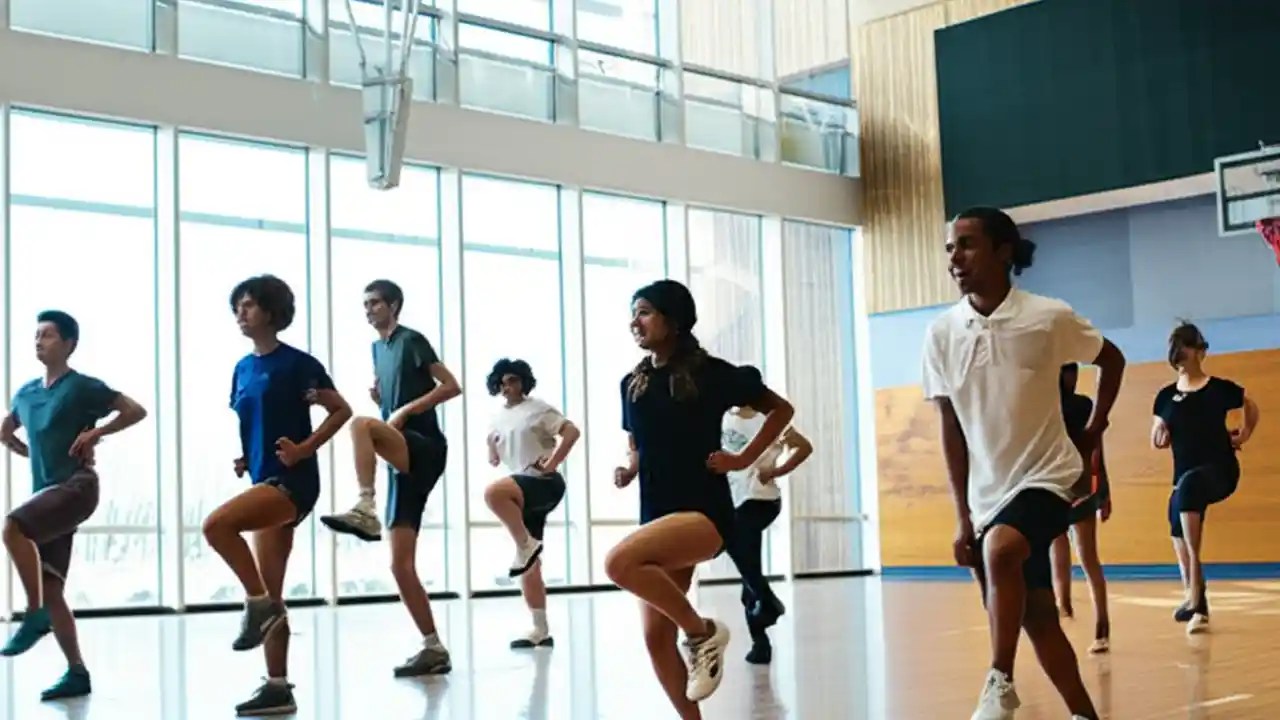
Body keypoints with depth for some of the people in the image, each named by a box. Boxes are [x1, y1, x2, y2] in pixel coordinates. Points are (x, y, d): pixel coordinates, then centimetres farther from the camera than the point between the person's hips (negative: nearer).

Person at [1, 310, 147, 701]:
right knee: (50, 589, 3)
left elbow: (136, 411, -5)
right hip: (47, 493, 7)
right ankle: (77, 673, 10)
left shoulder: (83, 387, -4)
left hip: (77, 487, -7)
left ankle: (34, 616, -19)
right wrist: (36, 454, 19)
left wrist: (95, 433, -11)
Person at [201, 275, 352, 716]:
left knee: (217, 525, -29)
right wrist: (240, 457, 5)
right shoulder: (242, 368, 14)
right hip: (265, 483, 8)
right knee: (271, 596, 6)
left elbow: (341, 411, -6)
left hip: (291, 481, -8)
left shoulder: (297, 362, -7)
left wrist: (305, 448, -17)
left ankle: (258, 604, -12)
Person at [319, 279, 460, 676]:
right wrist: (378, 393, 12)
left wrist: (406, 409, -16)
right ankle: (434, 649, 6)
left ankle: (365, 510, -37)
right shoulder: (378, 347, 21)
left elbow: (452, 386, -9)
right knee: (401, 564, 2)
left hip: (426, 449, -8)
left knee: (361, 425, -35)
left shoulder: (411, 340, -2)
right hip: (404, 460, 8)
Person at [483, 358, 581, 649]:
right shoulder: (497, 418, 15)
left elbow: (572, 431, -13)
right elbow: (494, 460, 24)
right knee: (529, 568, 5)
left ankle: (526, 546, -20)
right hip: (522, 493, 7)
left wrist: (551, 463, -17)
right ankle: (541, 631, 11)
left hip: (545, 483, -7)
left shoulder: (538, 409, -3)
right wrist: (492, 453, 2)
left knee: (494, 492, -36)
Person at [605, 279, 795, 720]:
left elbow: (781, 409, 3)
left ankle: (703, 632, -11)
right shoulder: (632, 383, 9)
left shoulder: (711, 373, -6)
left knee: (619, 562, -31)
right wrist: (628, 470, 2)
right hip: (656, 517, 7)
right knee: (656, 639, 3)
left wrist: (743, 459, -7)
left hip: (705, 511, -7)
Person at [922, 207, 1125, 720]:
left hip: (1046, 477, -4)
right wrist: (962, 514, -1)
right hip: (986, 494, 4)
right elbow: (951, 428, 2)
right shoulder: (942, 333, -3)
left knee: (1001, 550, -33)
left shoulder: (1050, 318, -11)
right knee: (1035, 616, 10)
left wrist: (1093, 431, 4)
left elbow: (1111, 360, 9)